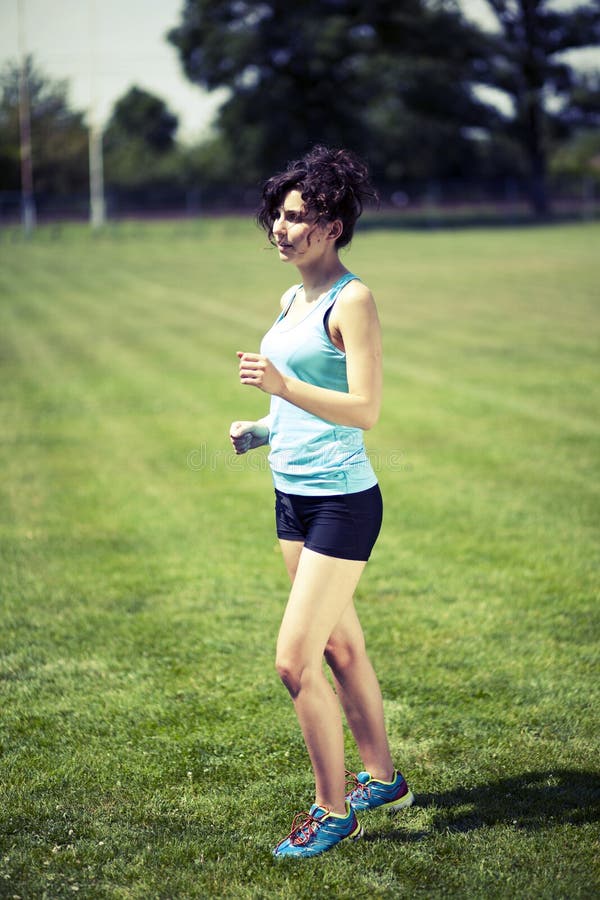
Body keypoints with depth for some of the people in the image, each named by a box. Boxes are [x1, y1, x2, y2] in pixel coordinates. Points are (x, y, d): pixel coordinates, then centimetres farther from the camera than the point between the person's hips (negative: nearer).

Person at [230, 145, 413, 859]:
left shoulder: (352, 300, -14)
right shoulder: (292, 299, 12)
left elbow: (365, 408, -21)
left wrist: (283, 386, -31)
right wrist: (262, 429, 10)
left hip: (341, 501, -9)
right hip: (293, 493, 9)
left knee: (295, 661, -8)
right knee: (340, 646, 18)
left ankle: (334, 811, 8)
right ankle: (383, 779, 34)